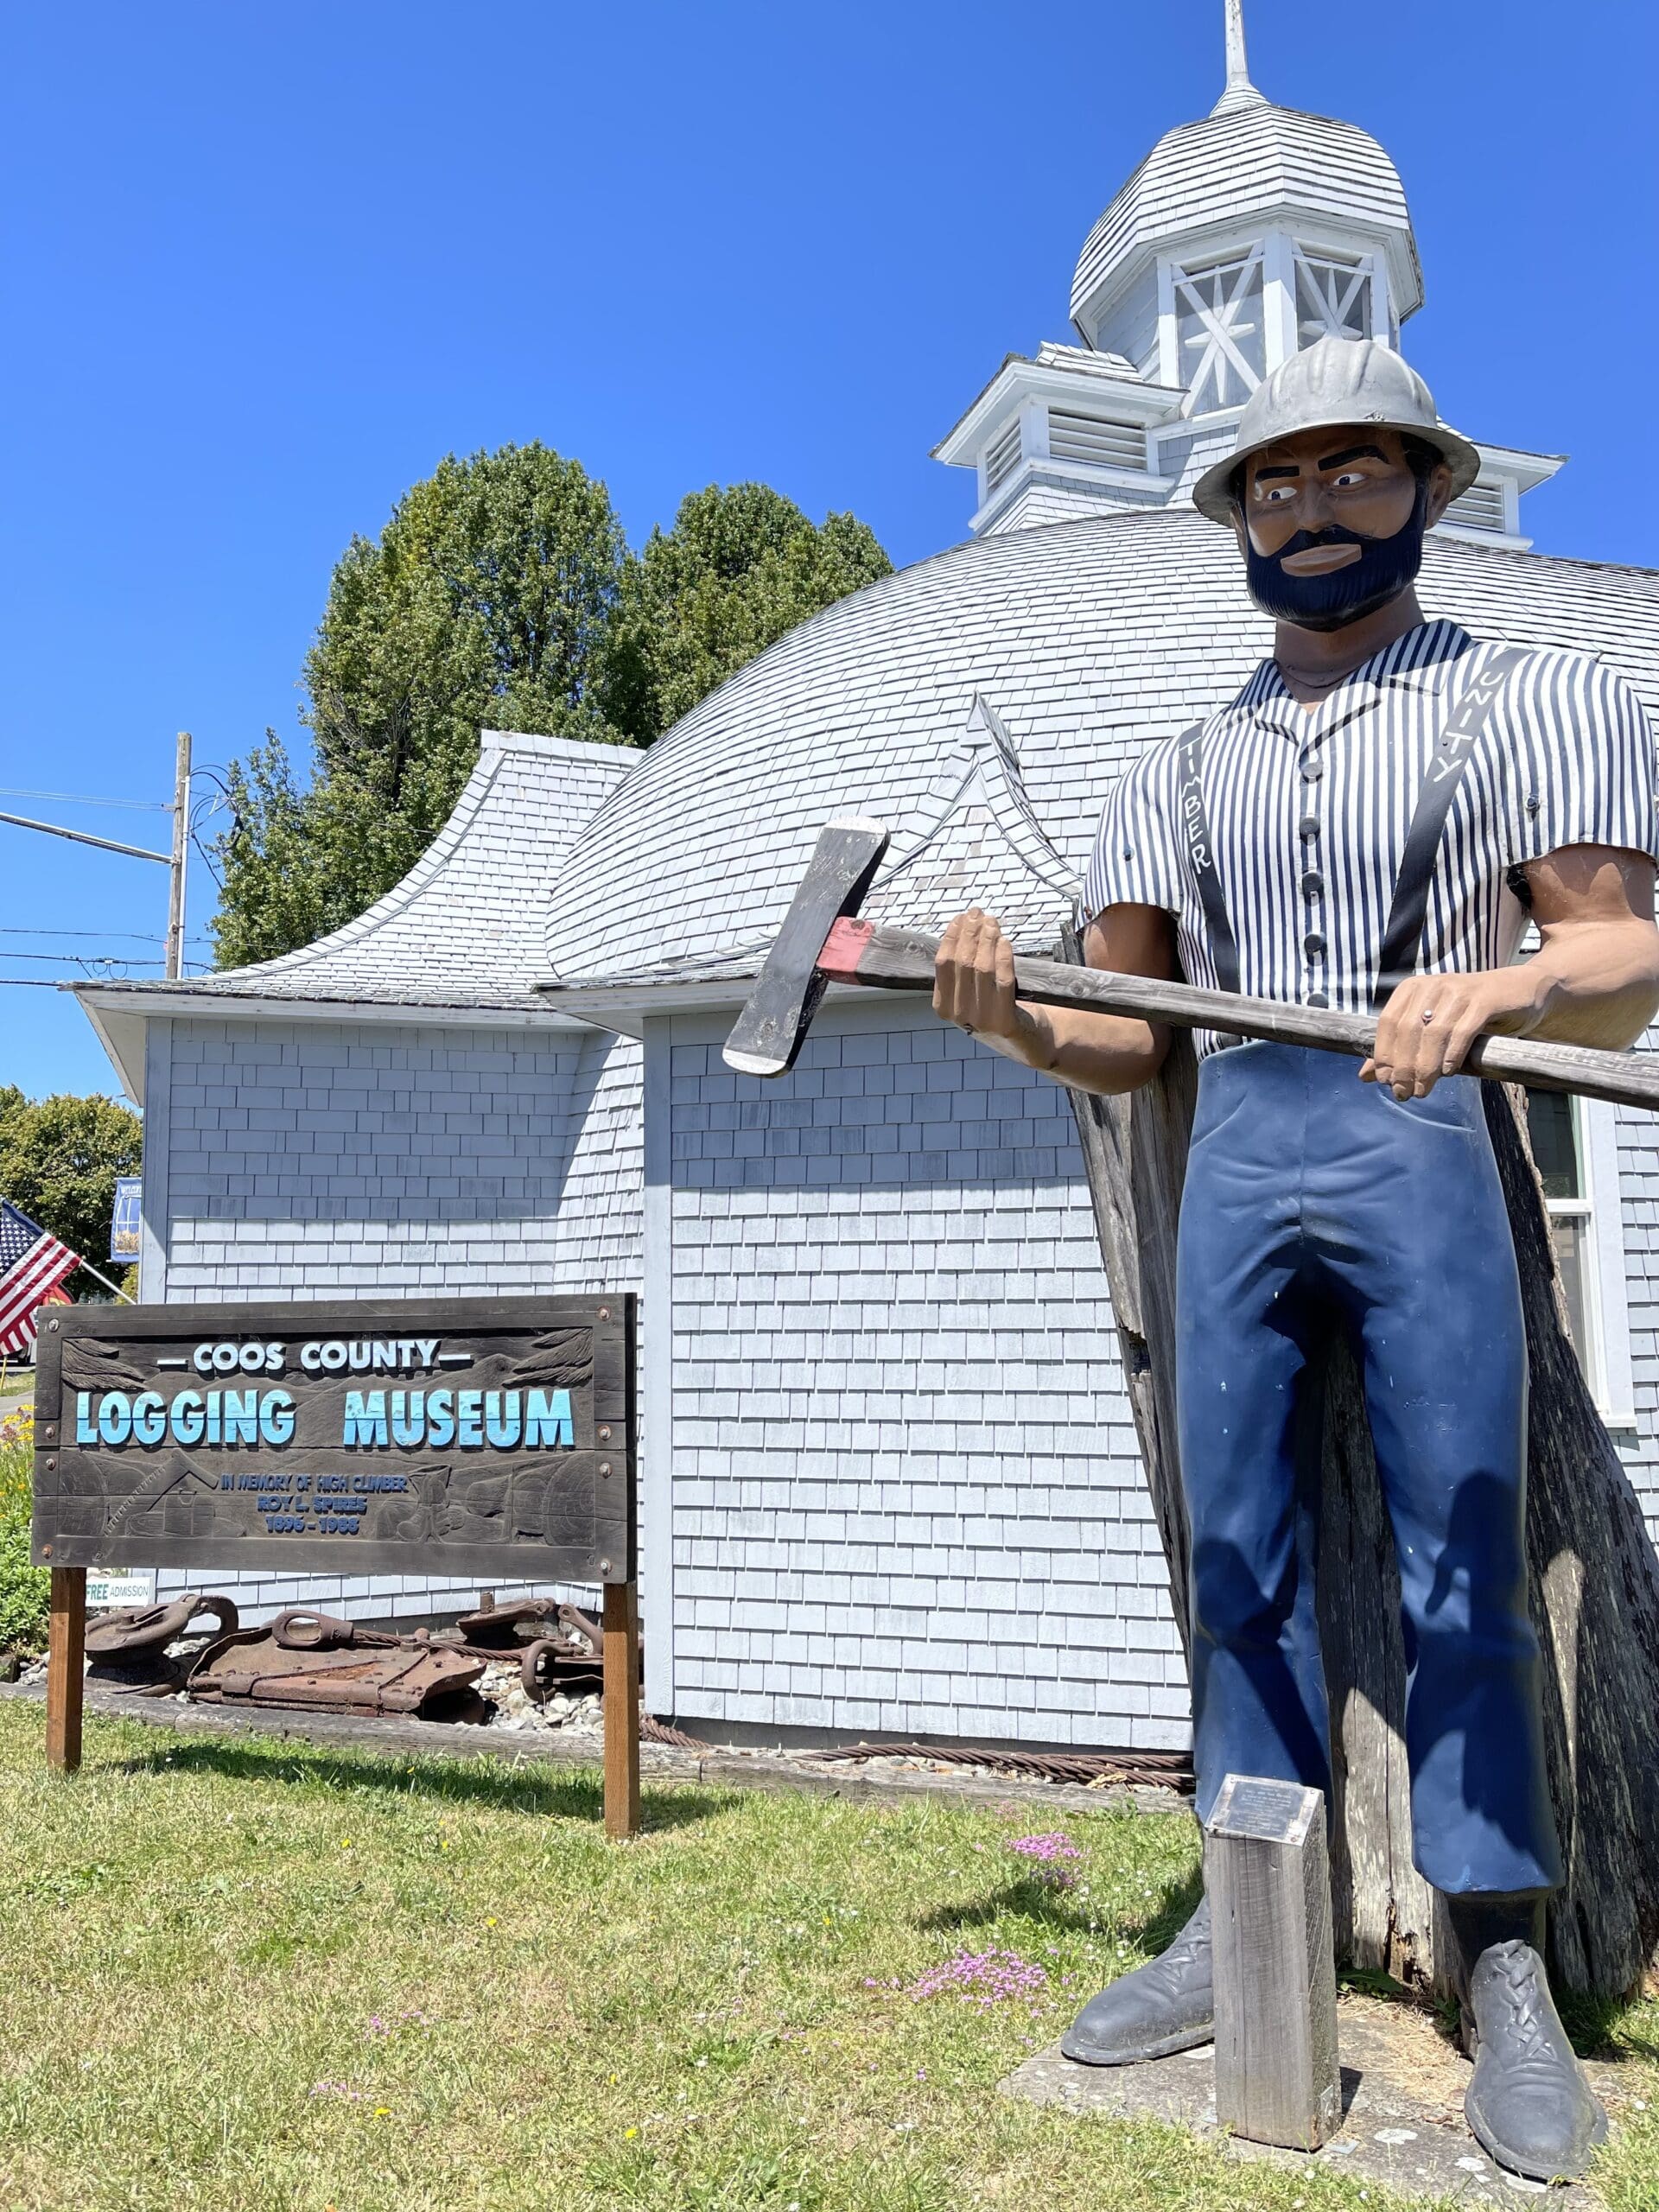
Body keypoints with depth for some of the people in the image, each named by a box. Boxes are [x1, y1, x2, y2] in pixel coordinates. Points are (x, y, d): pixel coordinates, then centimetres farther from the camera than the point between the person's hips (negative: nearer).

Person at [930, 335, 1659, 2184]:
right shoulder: (1183, 769, 19)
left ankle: (1505, 1973, 15)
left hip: (1426, 1139, -3)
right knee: (1238, 1563, 7)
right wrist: (1012, 1023, -8)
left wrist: (1493, 986, -26)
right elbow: (1125, 1032, 13)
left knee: (1461, 1575, -1)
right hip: (1231, 1153, 4)